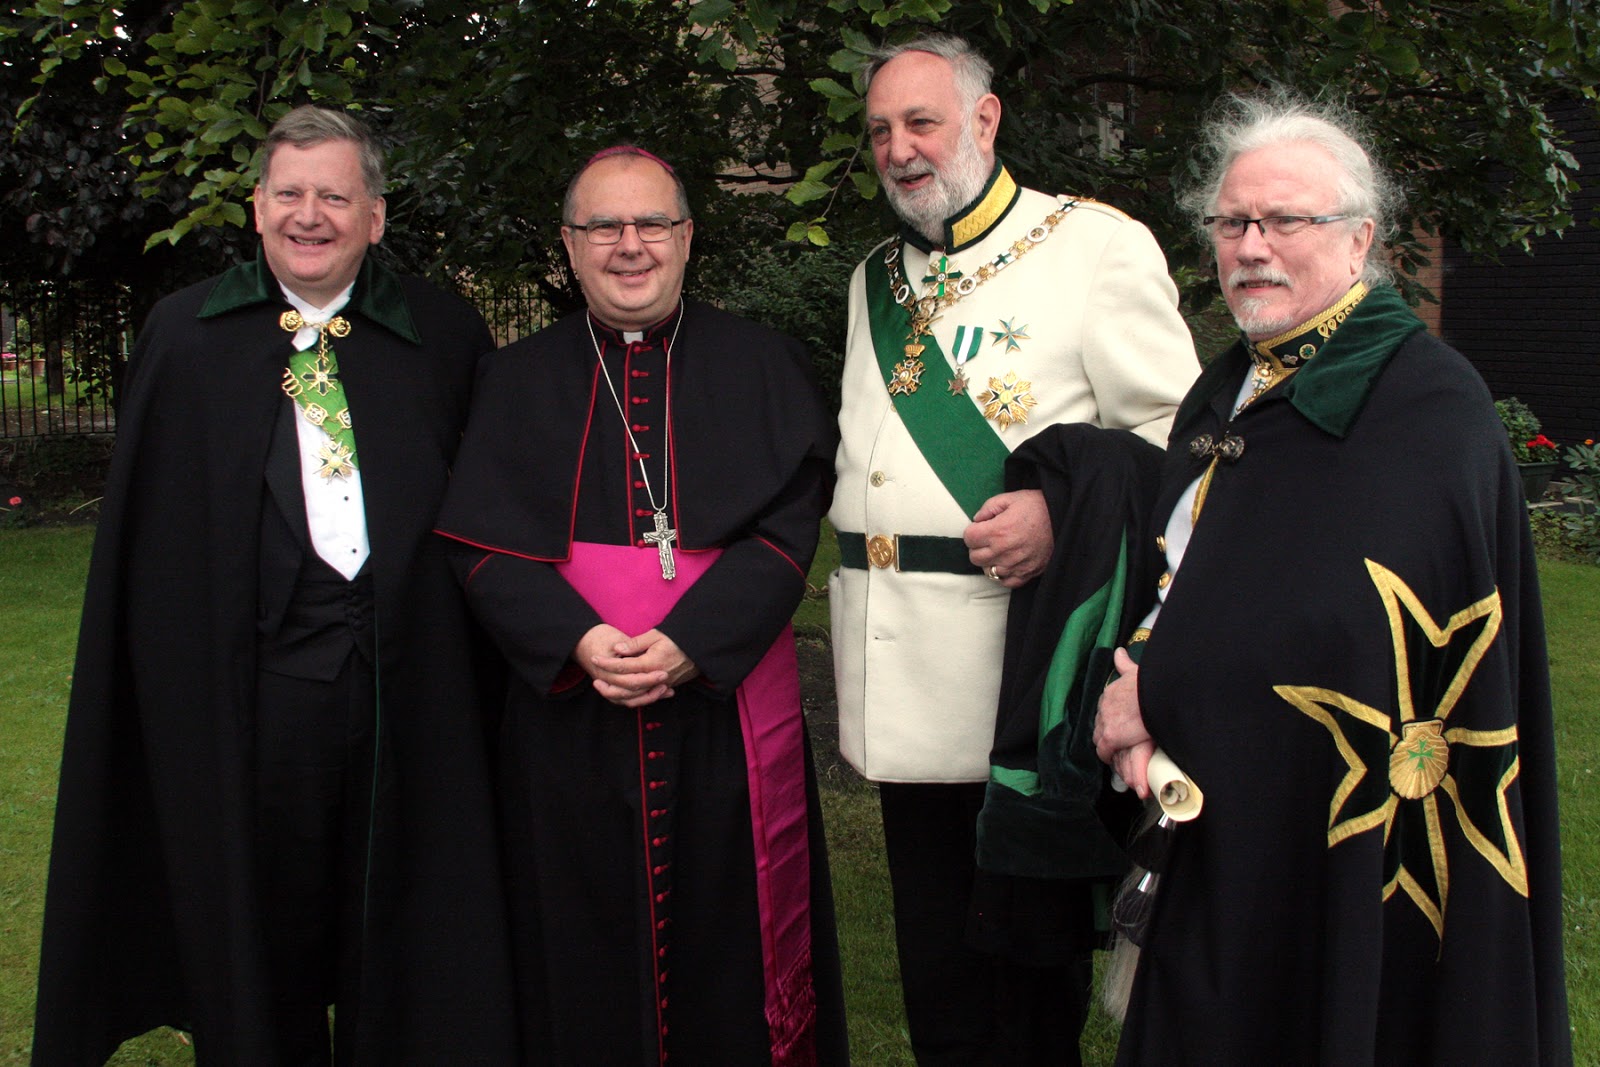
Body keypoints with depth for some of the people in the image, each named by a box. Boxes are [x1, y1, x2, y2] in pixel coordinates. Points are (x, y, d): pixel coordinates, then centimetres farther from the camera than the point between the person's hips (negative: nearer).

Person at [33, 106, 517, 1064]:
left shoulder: (443, 333, 4)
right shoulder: (186, 335, 3)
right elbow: (149, 535, 4)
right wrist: (173, 681, -1)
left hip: (407, 685, 1)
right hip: (250, 688, 0)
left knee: (404, 930, 13)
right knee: (261, 933, 13)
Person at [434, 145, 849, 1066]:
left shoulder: (763, 366, 5)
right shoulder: (519, 380, 9)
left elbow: (787, 528, -5)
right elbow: (485, 544, 0)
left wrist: (690, 643, -18)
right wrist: (577, 640, -17)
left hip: (728, 705, -1)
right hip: (569, 711, 1)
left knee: (731, 947, 6)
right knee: (588, 955, 8)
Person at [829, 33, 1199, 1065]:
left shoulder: (1096, 245, -3)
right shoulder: (877, 279, 17)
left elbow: (1174, 435, -6)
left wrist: (1065, 509, -21)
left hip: (1022, 654, -6)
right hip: (902, 684, 6)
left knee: (1035, 949, 5)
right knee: (934, 952, 15)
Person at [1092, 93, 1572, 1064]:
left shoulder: (1429, 405, -15)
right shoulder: (1227, 393, 11)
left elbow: (1348, 620, -25)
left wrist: (1160, 696, -17)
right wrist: (1138, 689, -7)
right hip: (1210, 827, 7)